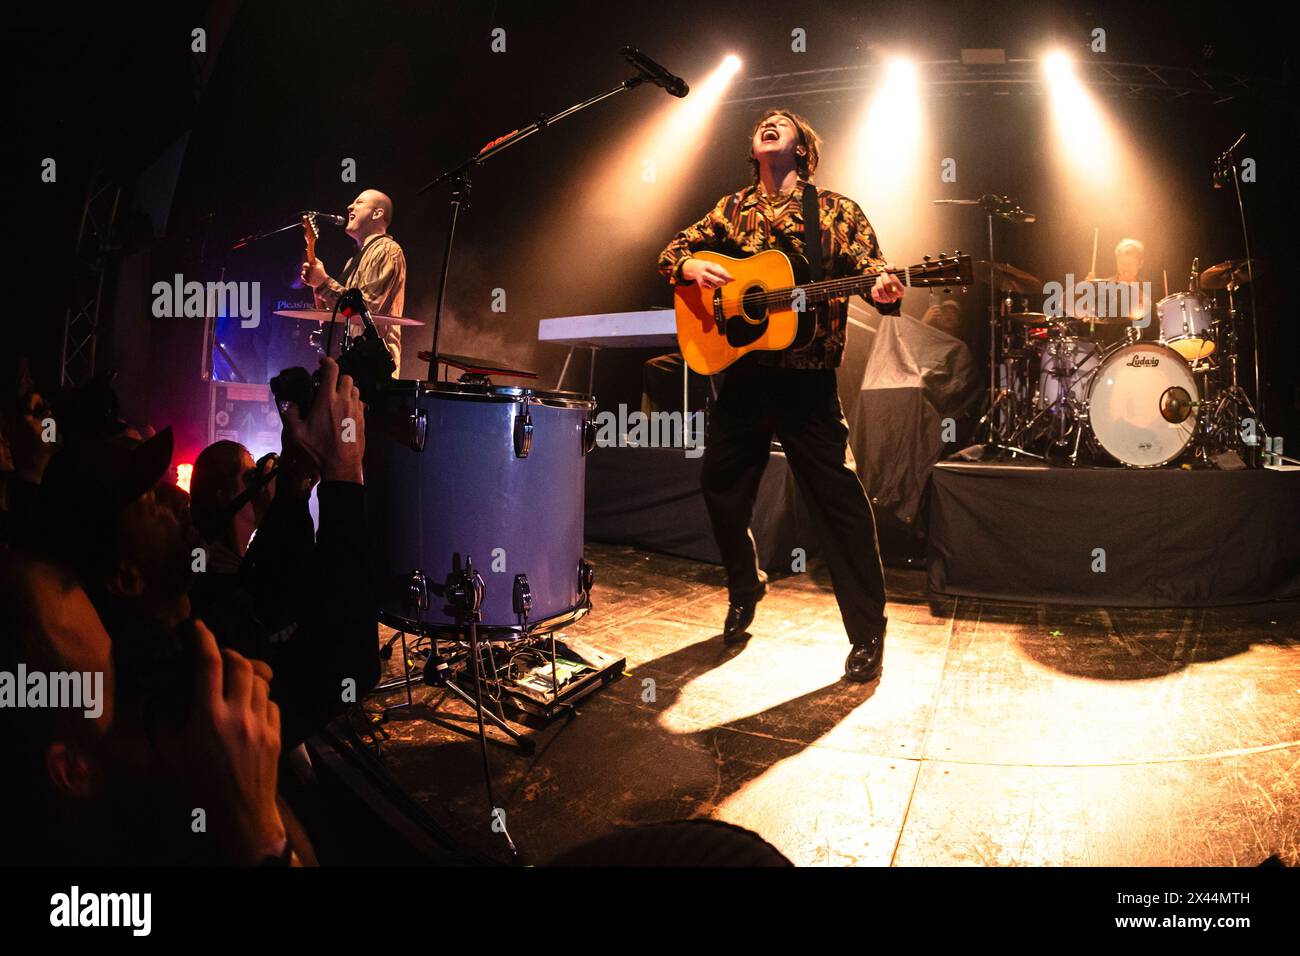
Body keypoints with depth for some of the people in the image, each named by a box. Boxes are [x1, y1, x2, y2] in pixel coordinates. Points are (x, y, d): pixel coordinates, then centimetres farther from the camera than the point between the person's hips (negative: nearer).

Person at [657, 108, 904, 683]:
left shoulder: (835, 210, 5)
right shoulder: (732, 210, 15)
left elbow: (869, 267, -3)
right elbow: (673, 252, 14)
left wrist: (882, 289, -27)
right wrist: (694, 267, -10)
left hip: (807, 378, -4)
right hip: (740, 372, 4)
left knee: (839, 500, -6)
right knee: (721, 486, 10)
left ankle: (868, 635, 5)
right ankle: (745, 589, 36)